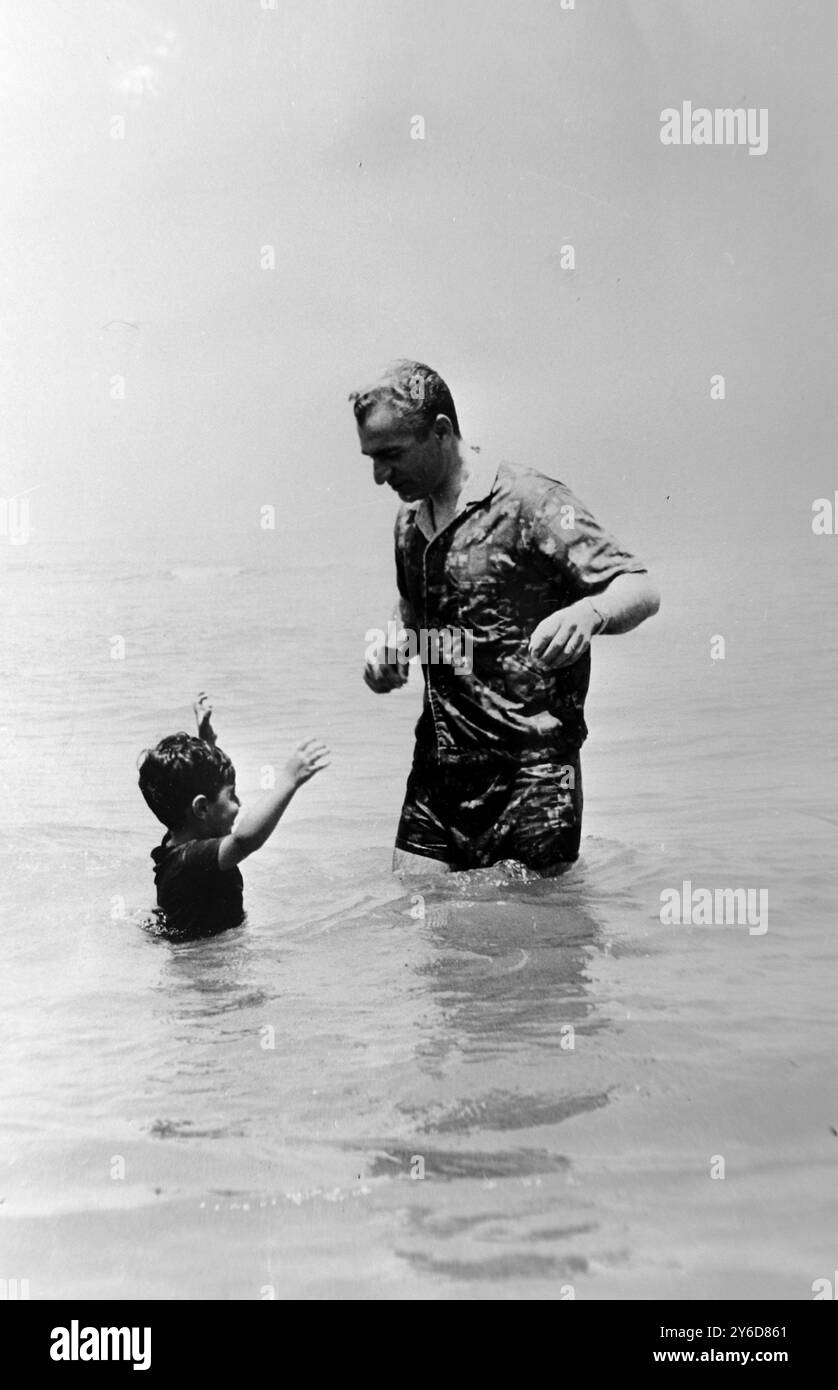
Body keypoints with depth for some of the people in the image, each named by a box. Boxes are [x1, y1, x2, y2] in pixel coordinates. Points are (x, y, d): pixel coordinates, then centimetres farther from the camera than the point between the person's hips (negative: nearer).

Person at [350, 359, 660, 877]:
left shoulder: (529, 501, -13)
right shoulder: (409, 521, 11)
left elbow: (642, 590, -17)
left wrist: (588, 612, -39)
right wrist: (390, 657, 5)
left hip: (529, 769, -6)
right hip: (437, 766, 7)